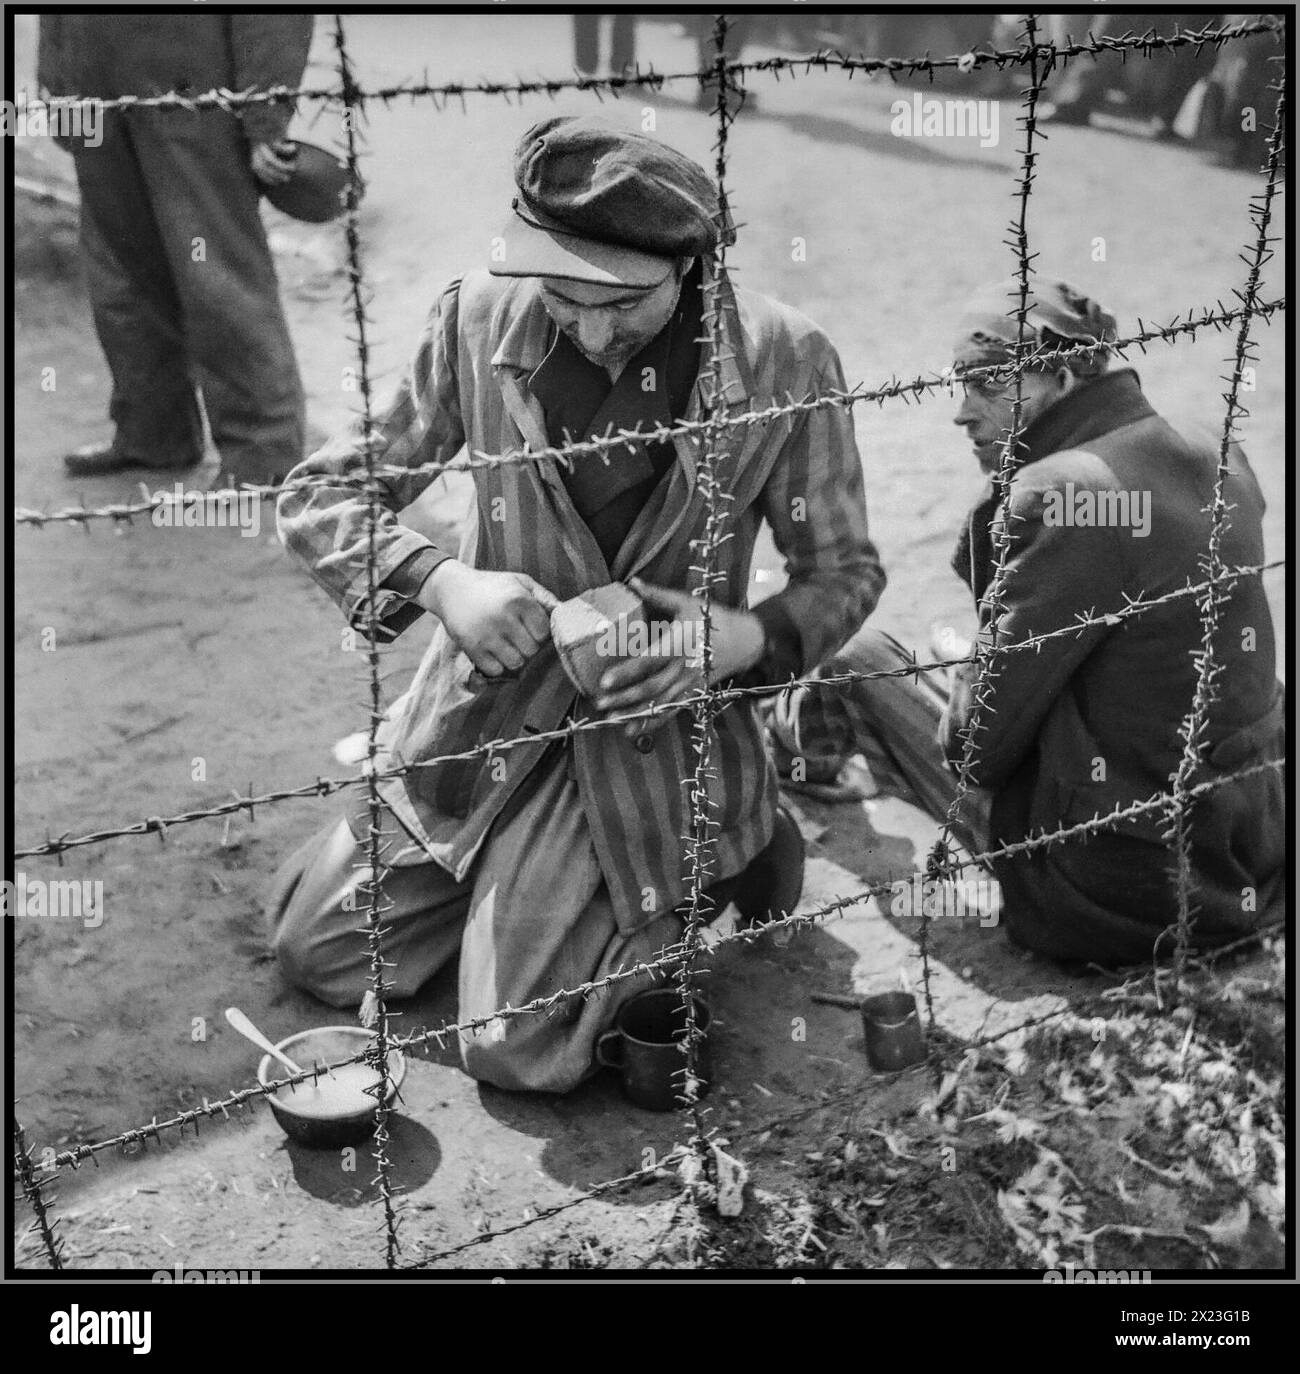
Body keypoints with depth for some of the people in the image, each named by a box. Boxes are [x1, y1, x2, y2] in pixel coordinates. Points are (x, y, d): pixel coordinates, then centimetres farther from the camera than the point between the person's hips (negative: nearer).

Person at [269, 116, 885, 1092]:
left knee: (517, 1050, -9)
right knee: (314, 950, 10)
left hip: (655, 722, -3)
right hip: (488, 706, 4)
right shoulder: (480, 320, -12)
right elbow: (320, 497, -5)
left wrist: (750, 637, -24)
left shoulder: (784, 362, -17)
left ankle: (717, 858, 14)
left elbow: (844, 571, -3)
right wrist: (438, 578, -24)